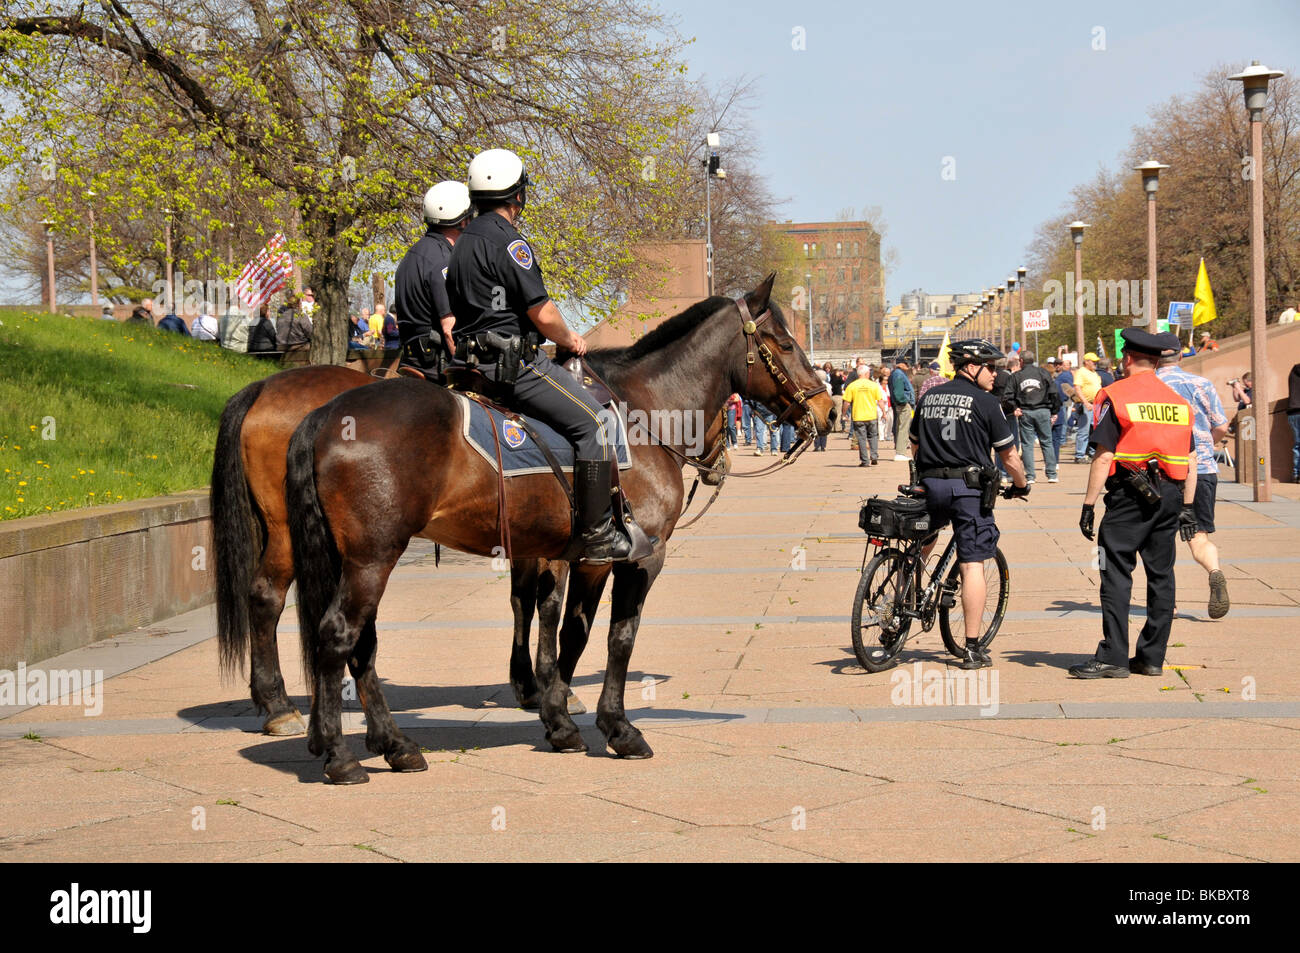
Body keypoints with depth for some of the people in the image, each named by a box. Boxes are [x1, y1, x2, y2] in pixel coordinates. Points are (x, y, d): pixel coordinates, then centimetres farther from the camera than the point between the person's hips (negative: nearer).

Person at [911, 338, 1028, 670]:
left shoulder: (929, 397, 12)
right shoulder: (986, 402, -3)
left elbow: (915, 445, 21)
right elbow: (1010, 457, 0)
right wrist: (1021, 485, 18)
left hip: (929, 484, 5)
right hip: (970, 488, -4)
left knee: (923, 544, 28)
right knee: (972, 565, -2)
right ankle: (972, 649, -1)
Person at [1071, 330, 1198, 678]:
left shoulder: (1115, 395, -5)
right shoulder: (1178, 400, 13)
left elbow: (1104, 457, -10)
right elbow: (1190, 460, 12)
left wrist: (1088, 505, -7)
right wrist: (1187, 507, 18)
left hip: (1129, 496, -6)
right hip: (1170, 495, 6)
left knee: (1116, 575, -4)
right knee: (1161, 576, 10)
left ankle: (1113, 657, -8)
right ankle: (1152, 657, 14)